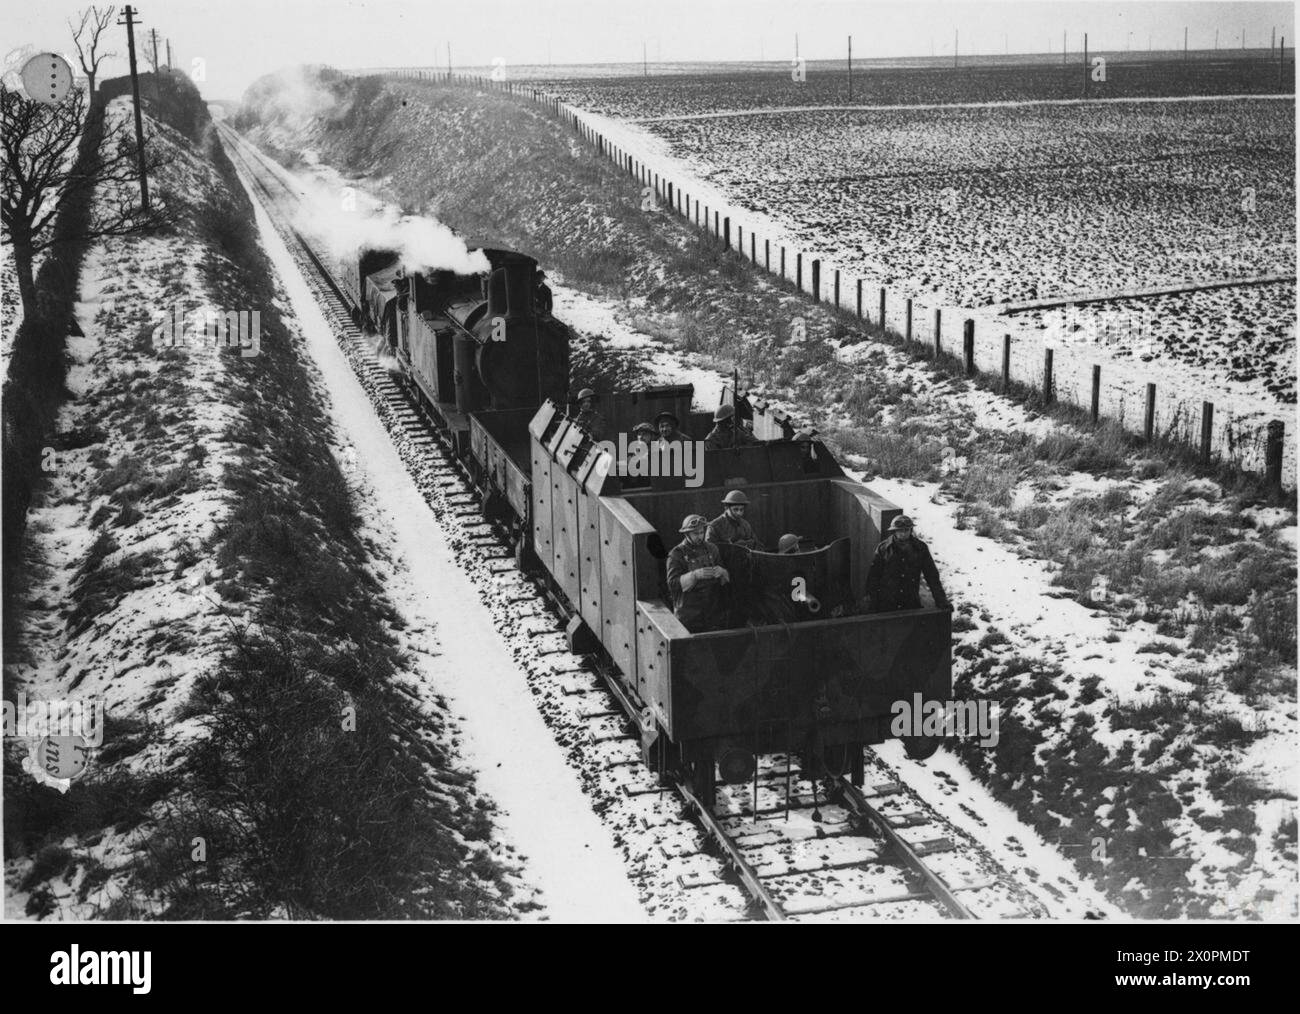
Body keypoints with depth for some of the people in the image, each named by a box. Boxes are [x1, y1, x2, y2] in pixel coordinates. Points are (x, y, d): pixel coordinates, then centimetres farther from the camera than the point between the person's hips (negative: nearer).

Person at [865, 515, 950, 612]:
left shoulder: (920, 548, 0)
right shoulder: (883, 549, -4)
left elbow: (932, 575, 4)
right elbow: (873, 578, 0)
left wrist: (942, 602, -2)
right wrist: (871, 606, -3)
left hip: (912, 604, 1)